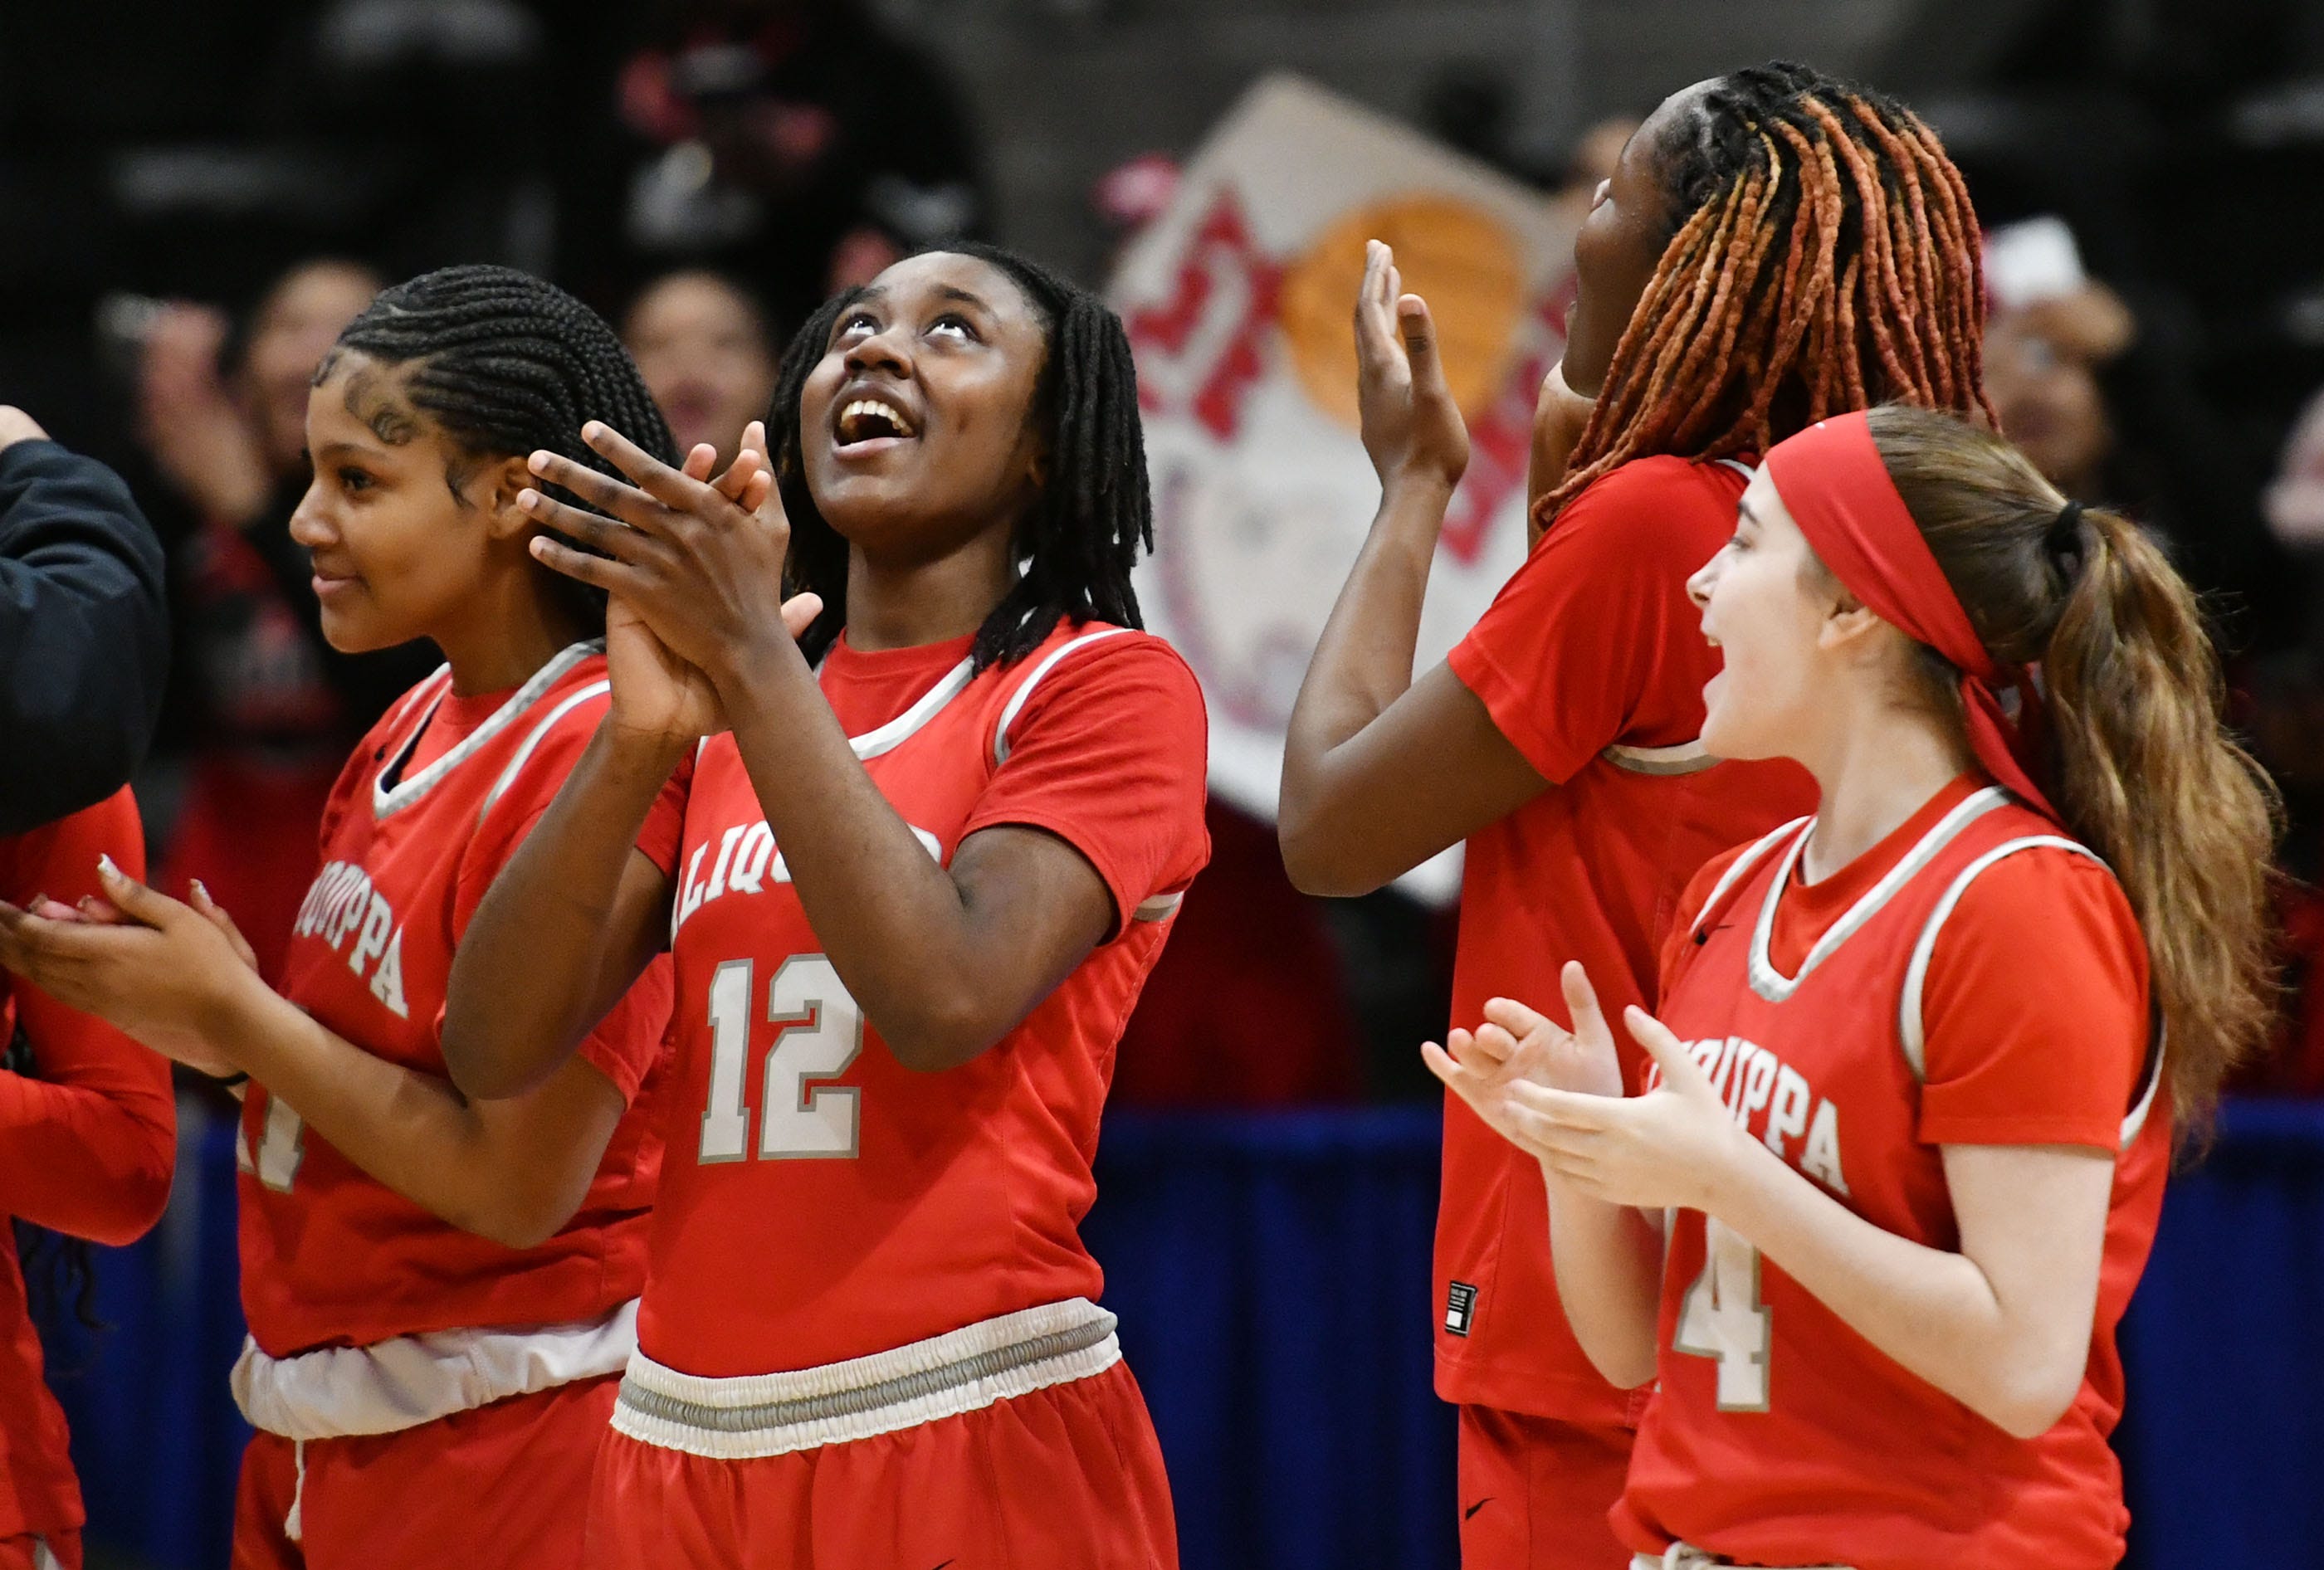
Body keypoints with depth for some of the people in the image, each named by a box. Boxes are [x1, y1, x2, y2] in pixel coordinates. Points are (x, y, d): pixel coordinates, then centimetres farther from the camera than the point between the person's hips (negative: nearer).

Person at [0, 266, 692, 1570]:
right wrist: (222, 1024, -6)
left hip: (499, 1449, -8)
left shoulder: (596, 762, -17)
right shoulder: (413, 729, 9)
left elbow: (520, 1182, -21)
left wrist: (239, 1017, -14)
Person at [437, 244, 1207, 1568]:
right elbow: (494, 1052, 0)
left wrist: (754, 664, -18)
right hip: (686, 1448, 5)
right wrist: (642, 736, -13)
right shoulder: (723, 707, 13)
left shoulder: (1102, 686, -2)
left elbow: (946, 1002, -19)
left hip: (970, 1448, -5)